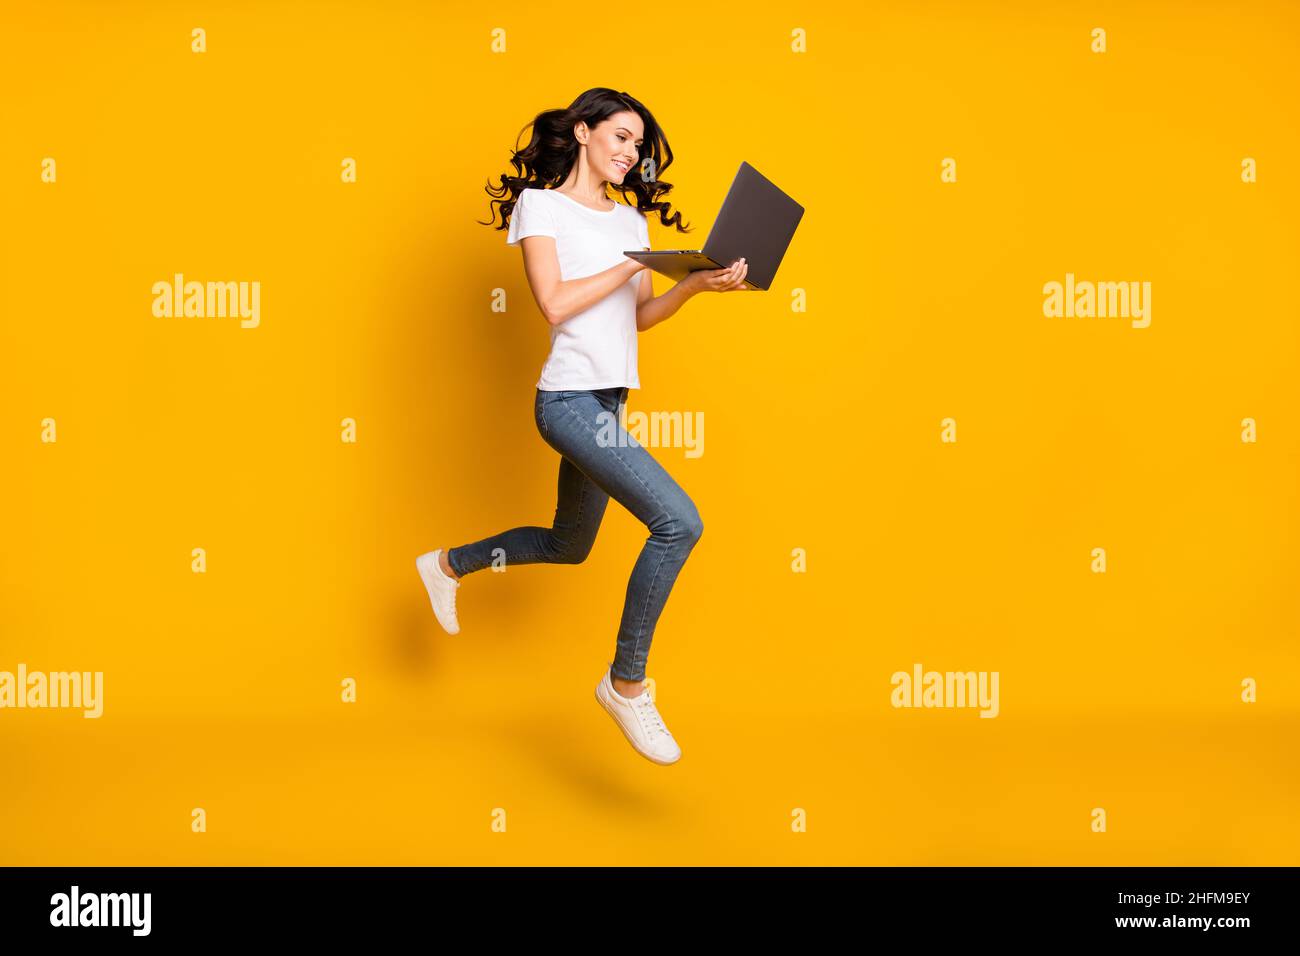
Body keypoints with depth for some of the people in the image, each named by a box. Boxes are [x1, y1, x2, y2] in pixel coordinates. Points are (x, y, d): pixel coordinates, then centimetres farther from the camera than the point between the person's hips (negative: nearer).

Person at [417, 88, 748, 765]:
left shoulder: (629, 218, 18)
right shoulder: (541, 206, -3)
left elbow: (640, 316, 13)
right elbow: (555, 303, -15)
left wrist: (698, 283, -4)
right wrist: (637, 264, -14)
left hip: (608, 404, 9)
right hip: (569, 399, -9)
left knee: (568, 547, 21)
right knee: (678, 521, -21)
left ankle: (448, 565, 43)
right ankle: (625, 683, -9)